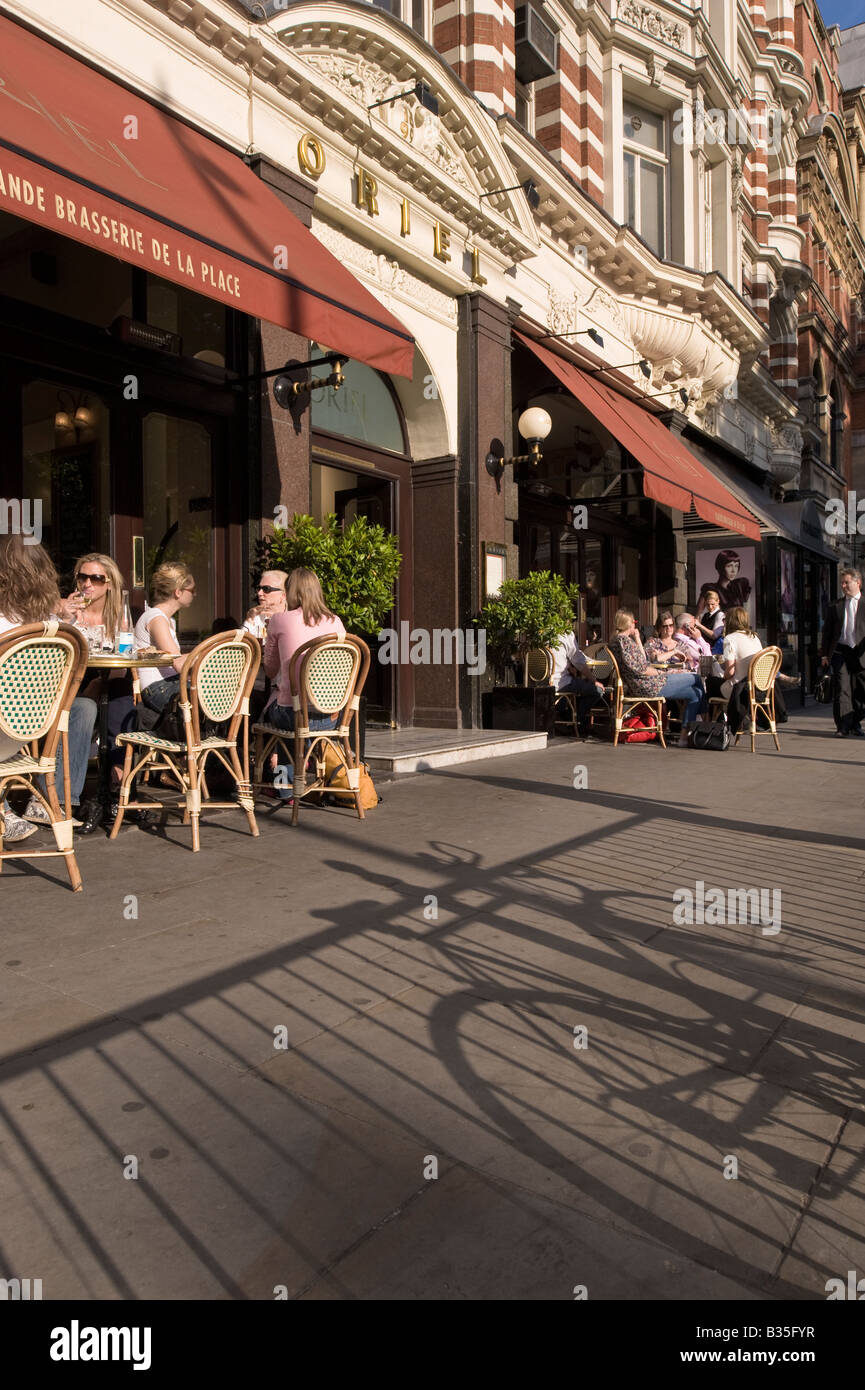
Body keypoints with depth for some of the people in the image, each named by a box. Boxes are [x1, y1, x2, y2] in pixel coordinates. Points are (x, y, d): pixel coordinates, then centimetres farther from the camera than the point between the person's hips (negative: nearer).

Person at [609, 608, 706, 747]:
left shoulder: (617, 641, 17)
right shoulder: (624, 640, -14)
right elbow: (639, 669, -20)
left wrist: (637, 640, 17)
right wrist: (662, 673, -8)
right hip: (647, 685, -10)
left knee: (695, 693, 13)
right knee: (696, 679, -1)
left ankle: (685, 735, 10)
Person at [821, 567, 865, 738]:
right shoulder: (835, 605, 12)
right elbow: (827, 631, 14)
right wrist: (825, 653, 8)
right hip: (840, 652, 1)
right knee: (842, 690, -7)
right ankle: (843, 727, -7)